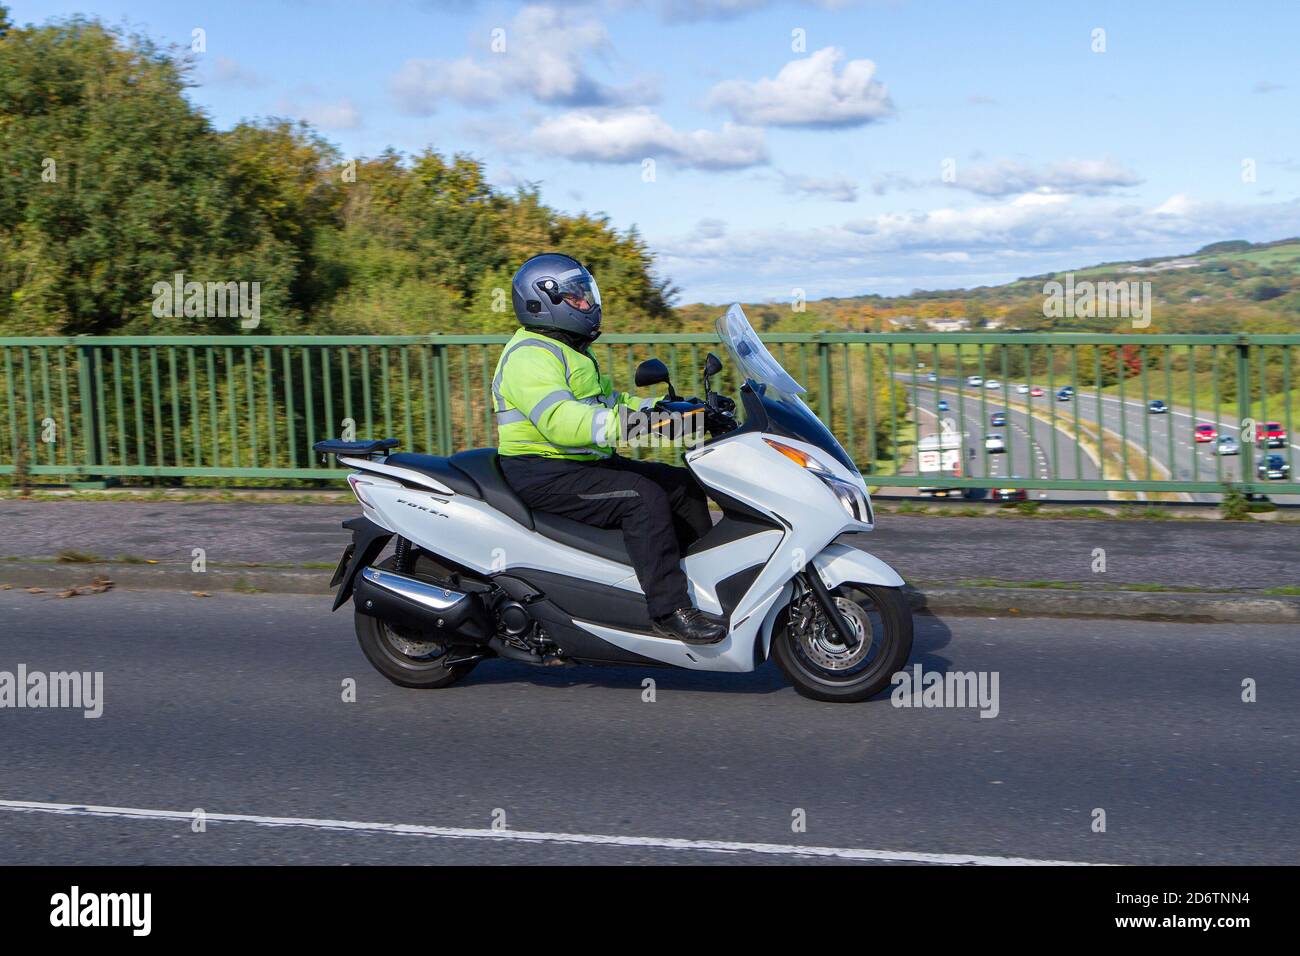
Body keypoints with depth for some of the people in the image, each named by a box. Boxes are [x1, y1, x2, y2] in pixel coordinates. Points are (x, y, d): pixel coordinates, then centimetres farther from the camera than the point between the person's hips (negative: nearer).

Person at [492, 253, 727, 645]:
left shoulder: (571, 350, 20)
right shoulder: (529, 356, -15)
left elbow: (607, 401, 26)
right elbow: (558, 421, -30)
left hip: (587, 463, 10)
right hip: (544, 475, -10)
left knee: (682, 484, 4)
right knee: (644, 497, -28)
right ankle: (669, 609, -28)